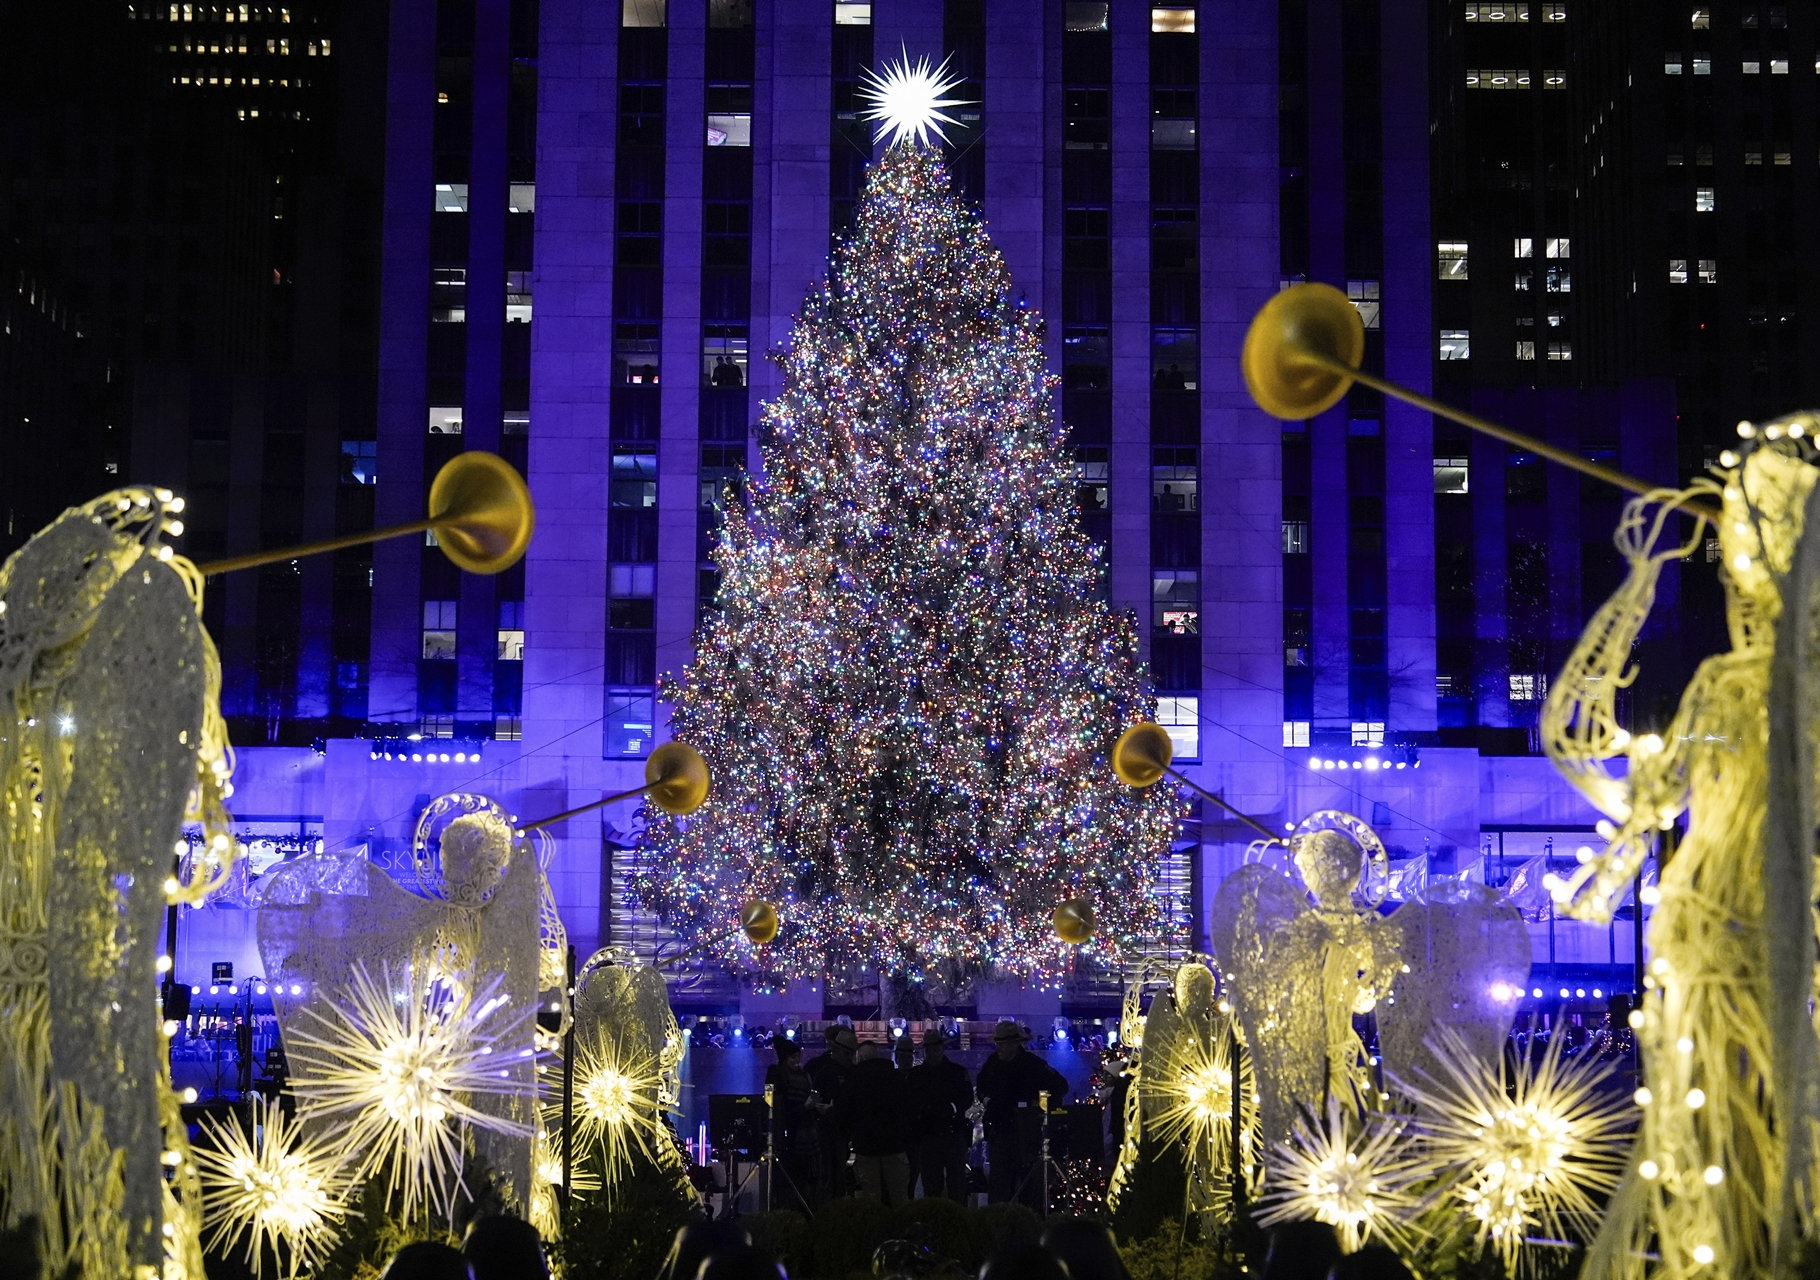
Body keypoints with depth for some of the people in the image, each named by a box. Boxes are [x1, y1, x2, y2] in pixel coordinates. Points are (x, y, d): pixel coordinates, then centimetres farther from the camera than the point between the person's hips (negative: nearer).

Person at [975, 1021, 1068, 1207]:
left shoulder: (1033, 1064, -7)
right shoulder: (991, 1063, 5)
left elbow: (1061, 1086, -2)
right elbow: (980, 1086, 25)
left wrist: (1041, 1104, -8)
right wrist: (985, 1098, 7)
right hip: (998, 1127, 3)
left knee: (1028, 1176, -1)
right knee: (998, 1176, 0)